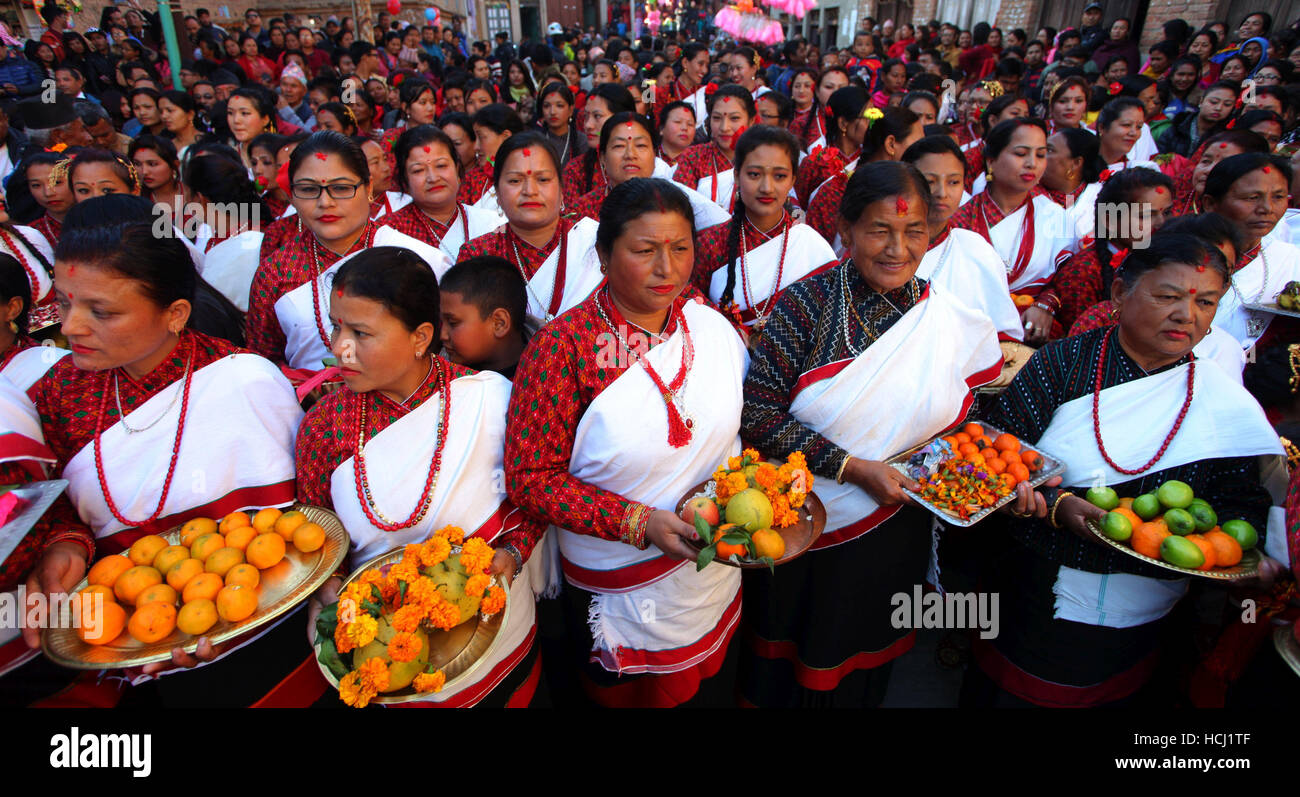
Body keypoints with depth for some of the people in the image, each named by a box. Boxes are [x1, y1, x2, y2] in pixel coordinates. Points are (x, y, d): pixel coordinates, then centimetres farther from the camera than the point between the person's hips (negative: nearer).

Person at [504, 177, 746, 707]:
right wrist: (638, 522, -27)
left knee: (712, 692, 27)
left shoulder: (714, 326, -5)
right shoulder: (563, 345, -21)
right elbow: (529, 478, -19)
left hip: (716, 579, 5)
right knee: (627, 699, 21)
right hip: (619, 596, -4)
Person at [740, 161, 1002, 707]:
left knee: (858, 673, 24)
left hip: (889, 536, 2)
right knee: (780, 670, 20)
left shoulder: (957, 324, -5)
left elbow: (965, 425, 9)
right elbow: (756, 410, -18)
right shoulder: (809, 301, -14)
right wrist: (851, 468, -21)